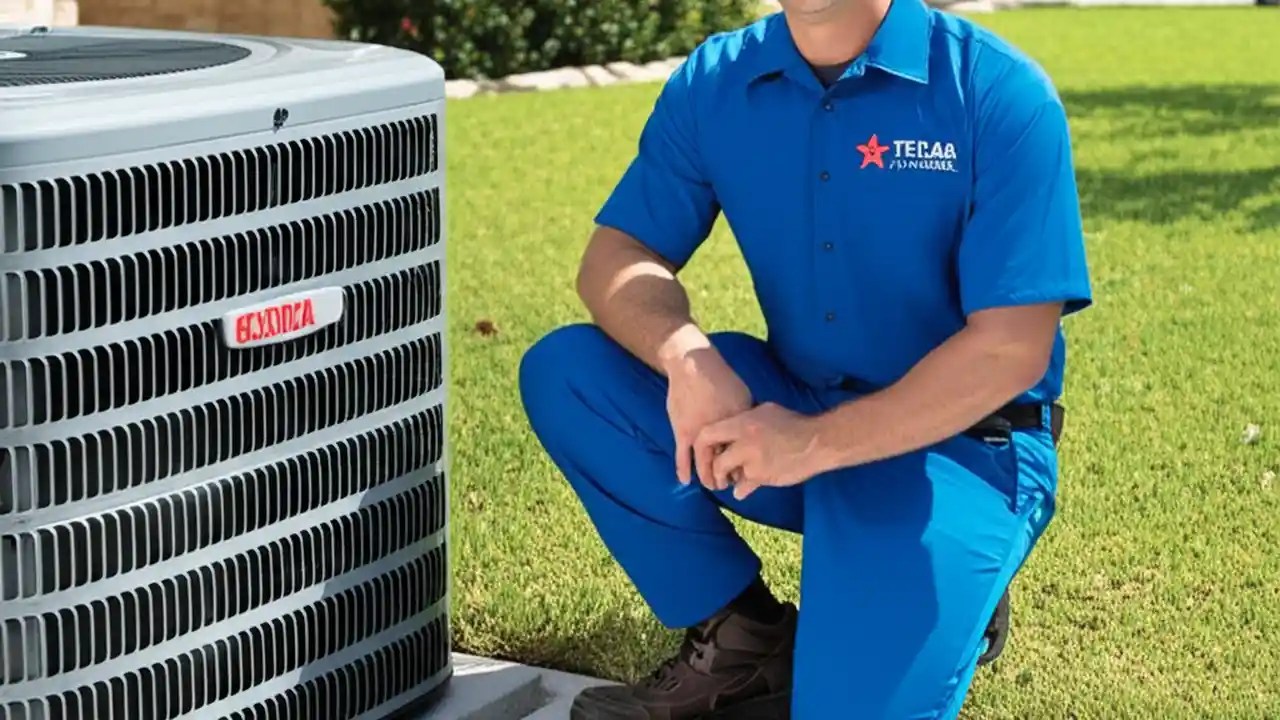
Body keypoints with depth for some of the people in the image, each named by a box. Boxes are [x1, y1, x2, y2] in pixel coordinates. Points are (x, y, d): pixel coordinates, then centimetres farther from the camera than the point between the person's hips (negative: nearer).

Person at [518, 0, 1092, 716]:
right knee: (564, 374, -14)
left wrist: (818, 445, -26)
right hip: (791, 406, 5)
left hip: (959, 439, -5)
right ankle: (742, 635, -2)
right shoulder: (714, 84, -3)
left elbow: (1013, 349, -21)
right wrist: (685, 355, -26)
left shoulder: (999, 92, -18)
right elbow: (617, 257, -3)